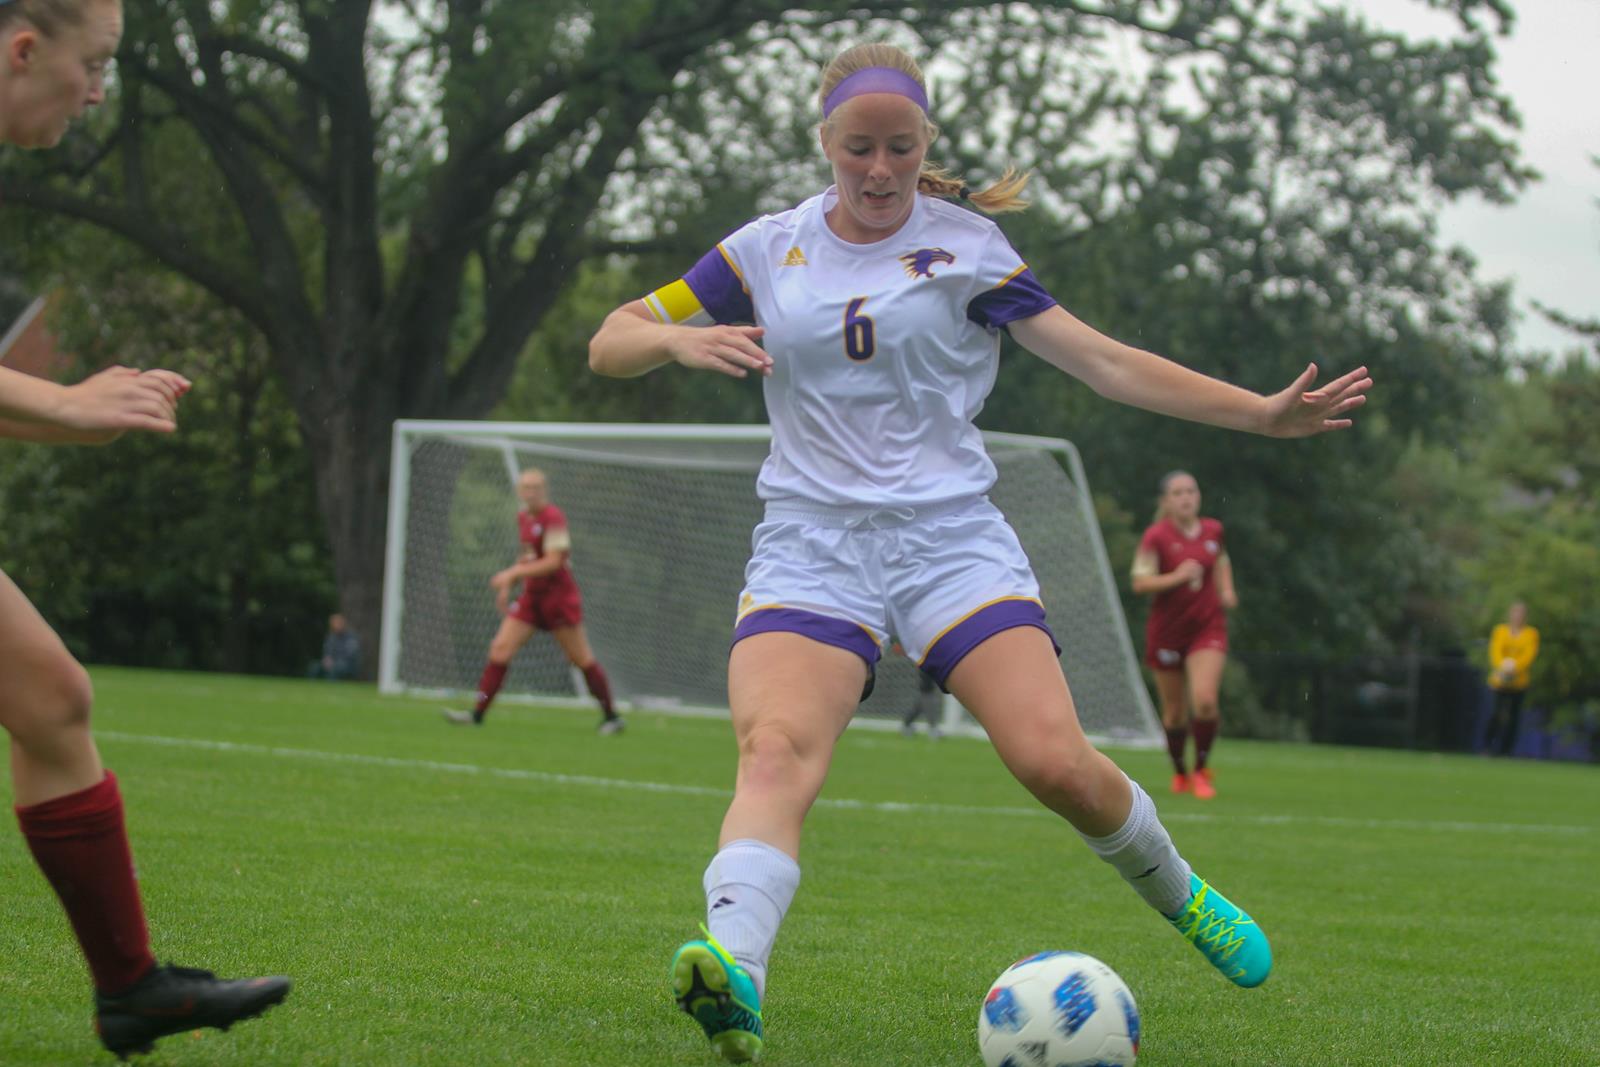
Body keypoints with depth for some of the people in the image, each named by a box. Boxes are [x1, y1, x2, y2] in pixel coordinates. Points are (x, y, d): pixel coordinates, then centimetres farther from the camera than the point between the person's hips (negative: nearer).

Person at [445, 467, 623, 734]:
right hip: (532, 597, 7)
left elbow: (553, 562, -22)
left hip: (558, 597, -7)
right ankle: (477, 714, -5)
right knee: (500, 648, -5)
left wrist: (511, 574, -23)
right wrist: (508, 585, 15)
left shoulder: (553, 517, -15)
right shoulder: (523, 517, 10)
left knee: (581, 659, 0)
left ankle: (611, 717, 14)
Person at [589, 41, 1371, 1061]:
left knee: (1054, 759, -16)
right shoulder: (767, 250, 10)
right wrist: (680, 339, -13)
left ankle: (1178, 892, 14)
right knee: (776, 752, -27)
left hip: (952, 534, 0)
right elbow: (609, 345, 11)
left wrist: (1262, 412, -3)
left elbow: (1104, 361, 5)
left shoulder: (966, 245, 6)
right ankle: (736, 974, -48)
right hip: (811, 544, 1)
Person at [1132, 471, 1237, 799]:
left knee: (1205, 700, -18)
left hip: (1208, 627, 2)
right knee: (1174, 711, 7)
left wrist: (1226, 590, 8)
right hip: (1167, 630, -2)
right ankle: (1180, 773, 31)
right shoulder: (1156, 537, -10)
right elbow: (1140, 583, -15)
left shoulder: (1212, 530, 3)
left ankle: (1201, 770, 1)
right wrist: (1177, 577, -27)